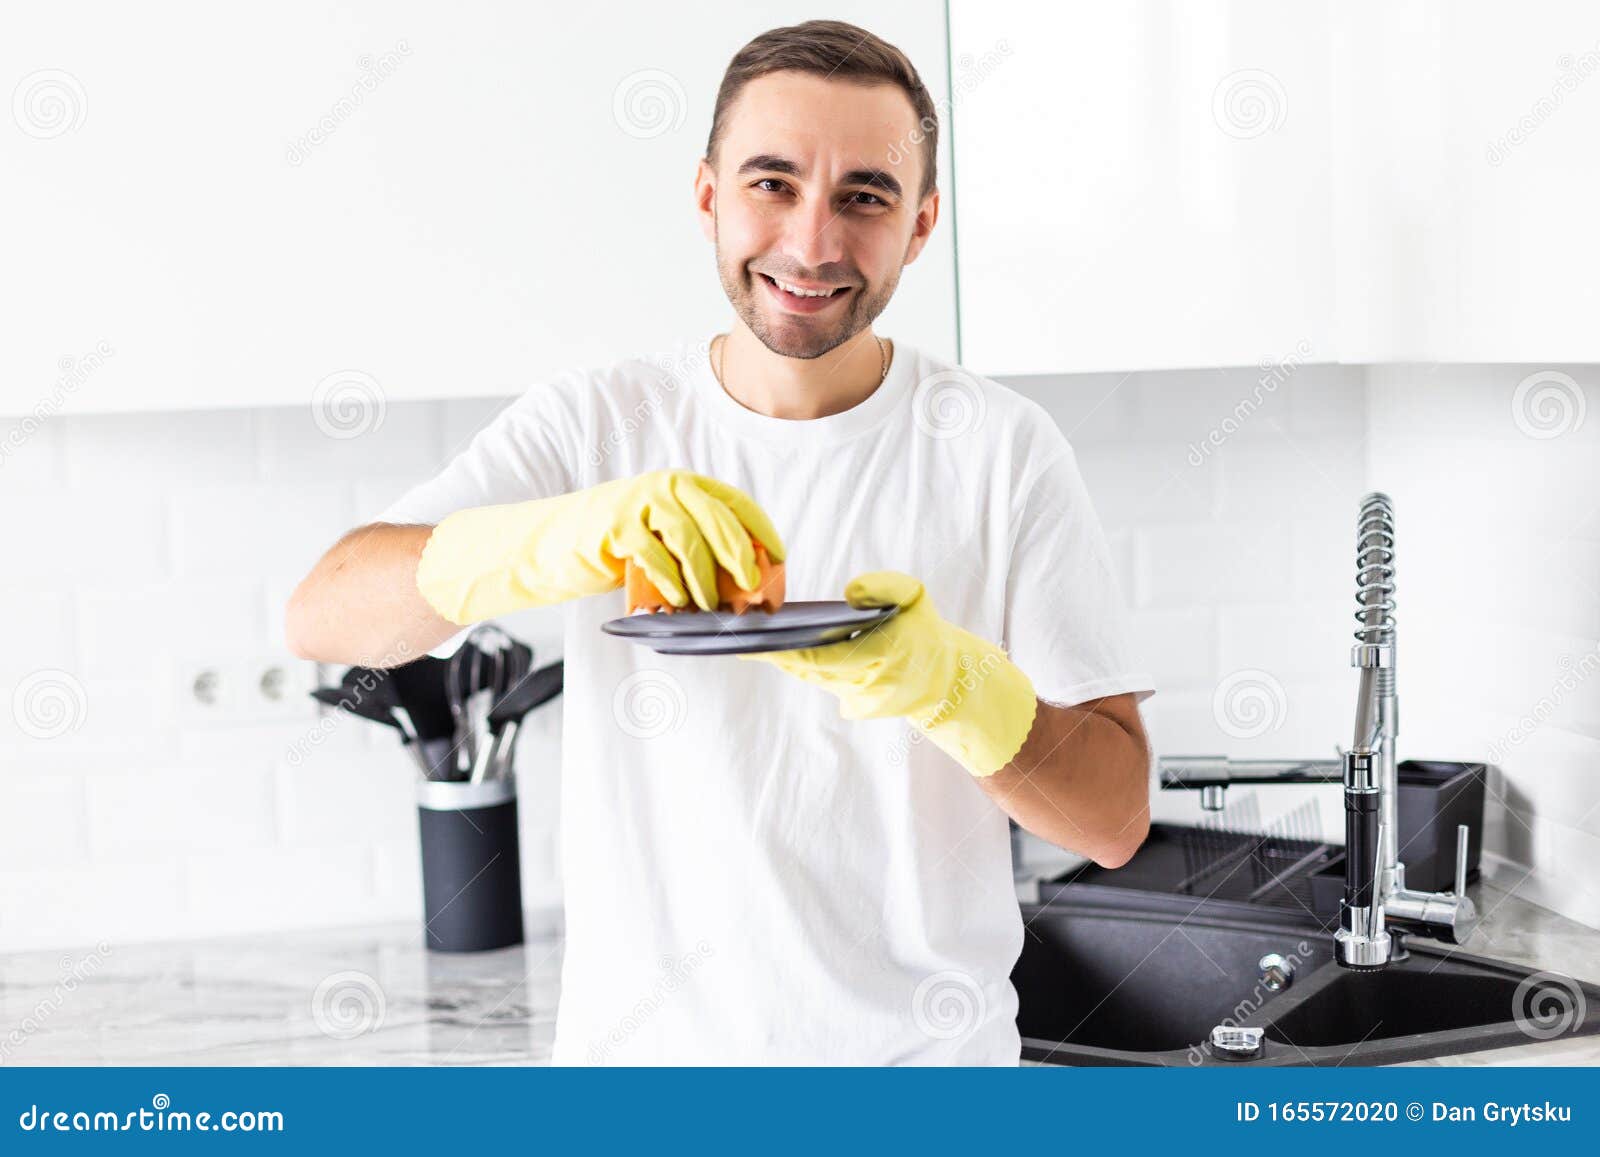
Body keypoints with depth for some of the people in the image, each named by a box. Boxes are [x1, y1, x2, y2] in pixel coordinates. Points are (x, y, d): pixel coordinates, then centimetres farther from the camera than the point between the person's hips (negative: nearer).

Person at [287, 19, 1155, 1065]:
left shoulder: (1000, 447, -7)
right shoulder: (595, 422, -4)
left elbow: (1116, 819, -10)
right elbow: (322, 617, -16)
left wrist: (946, 679, -29)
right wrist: (564, 536, -33)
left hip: (919, 1049, -1)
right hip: (634, 1038, 1)